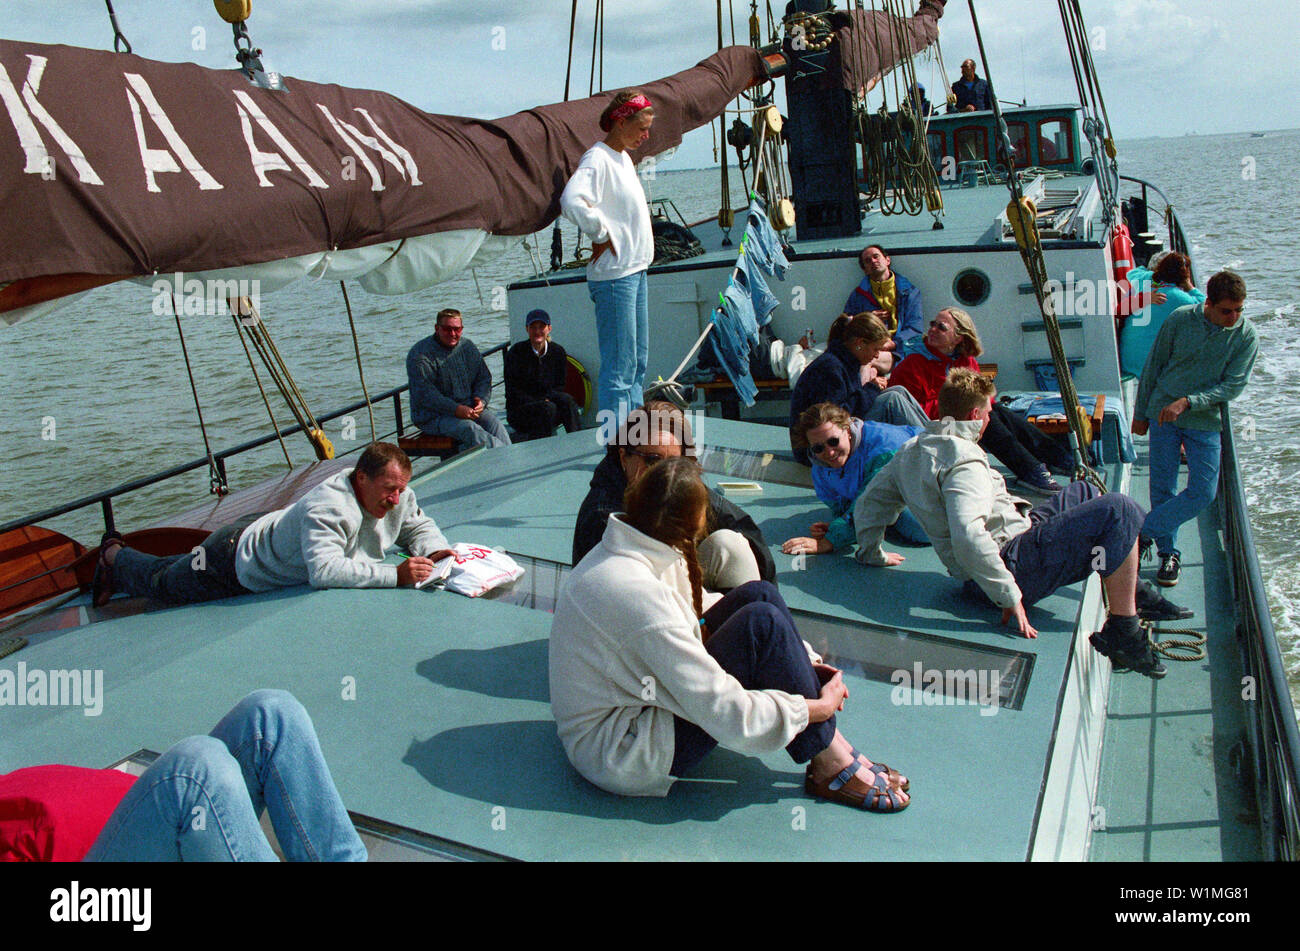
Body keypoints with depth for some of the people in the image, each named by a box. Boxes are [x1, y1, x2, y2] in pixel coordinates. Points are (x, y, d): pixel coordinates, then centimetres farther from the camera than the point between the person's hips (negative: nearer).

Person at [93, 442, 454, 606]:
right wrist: (395, 575, -57)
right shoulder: (329, 507, -45)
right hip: (238, 559, -8)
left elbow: (418, 525, 0)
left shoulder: (397, 495, -18)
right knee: (163, 582, 22)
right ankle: (114, 554, 51)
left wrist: (433, 550, -22)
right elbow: (324, 570, -57)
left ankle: (116, 555, 57)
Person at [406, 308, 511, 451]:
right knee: (470, 429, -32)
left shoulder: (467, 347, 13)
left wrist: (481, 399, -6)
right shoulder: (420, 354, -8)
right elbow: (424, 393, -17)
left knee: (494, 423, -24)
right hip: (434, 416, -5)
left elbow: (484, 377, 17)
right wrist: (455, 409, -26)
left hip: (469, 407, 5)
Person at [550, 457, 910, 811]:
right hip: (618, 753, -10)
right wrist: (816, 708, -13)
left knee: (757, 595, -2)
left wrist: (802, 659, 3)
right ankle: (831, 768, -5)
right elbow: (724, 711, -28)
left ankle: (832, 745, 0)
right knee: (763, 622, -21)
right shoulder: (636, 591, -28)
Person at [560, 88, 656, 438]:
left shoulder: (624, 157, 16)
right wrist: (602, 235, -18)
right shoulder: (597, 159, -14)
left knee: (638, 361, 16)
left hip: (635, 270, 10)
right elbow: (572, 202, -31)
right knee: (619, 366, -7)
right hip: (613, 275, -10)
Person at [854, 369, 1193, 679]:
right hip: (1013, 561, -10)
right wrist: (1009, 595, -30)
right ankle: (1123, 634, -10)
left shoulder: (910, 451, 8)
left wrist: (872, 553, 28)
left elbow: (868, 503, 14)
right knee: (1118, 511, -16)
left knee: (1085, 492, 24)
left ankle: (1131, 590, 27)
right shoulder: (963, 460, -21)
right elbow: (967, 536, -34)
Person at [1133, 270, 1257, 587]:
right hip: (1163, 414, 0)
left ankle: (1141, 534, 4)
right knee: (1162, 489, 2)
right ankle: (1169, 553, 17)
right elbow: (1153, 366, 4)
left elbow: (1233, 386, -9)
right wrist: (1140, 413, 7)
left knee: (1203, 492, -8)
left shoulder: (1246, 336, -6)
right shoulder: (1180, 319, -5)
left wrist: (1187, 402, -20)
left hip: (1206, 421, 0)